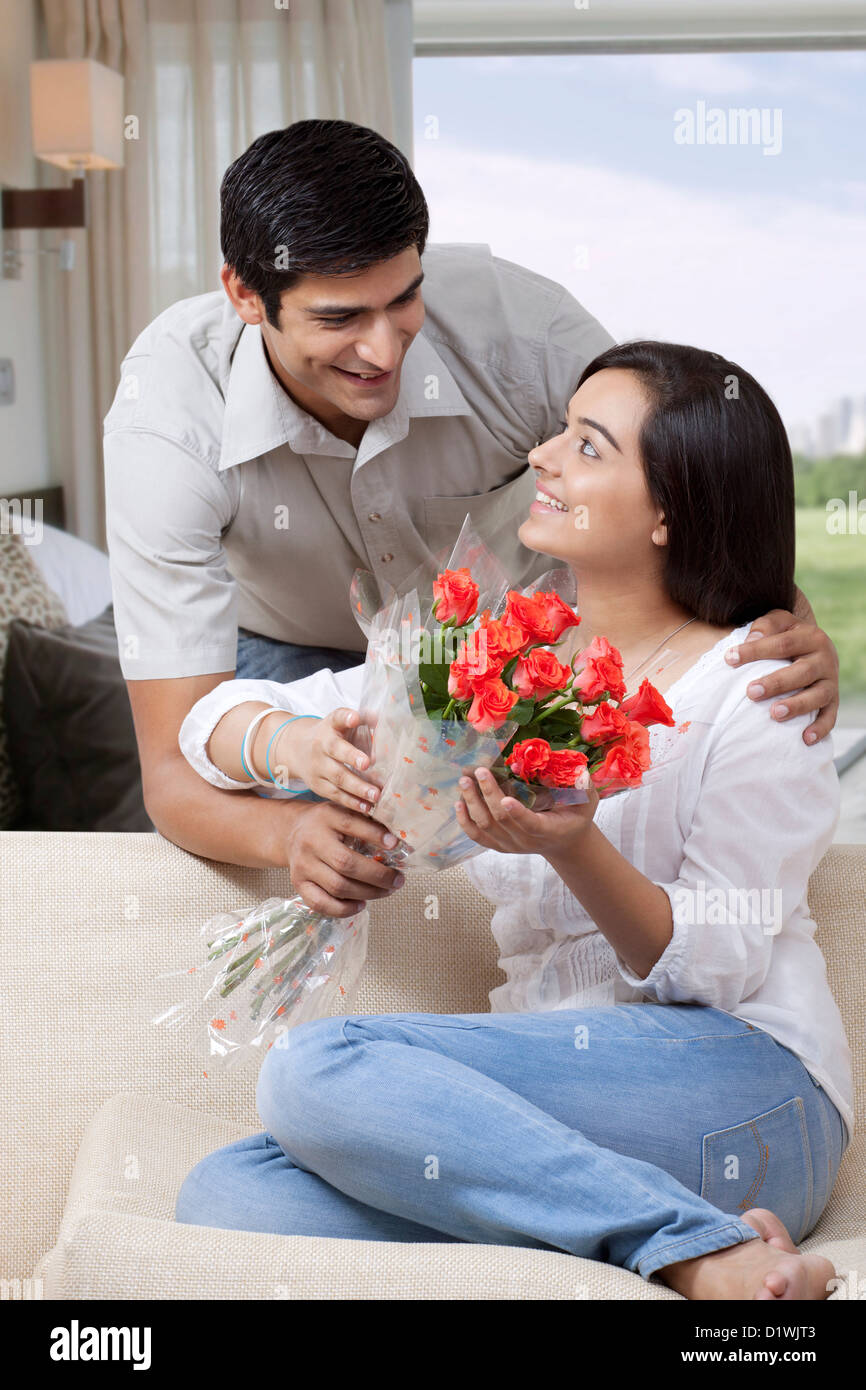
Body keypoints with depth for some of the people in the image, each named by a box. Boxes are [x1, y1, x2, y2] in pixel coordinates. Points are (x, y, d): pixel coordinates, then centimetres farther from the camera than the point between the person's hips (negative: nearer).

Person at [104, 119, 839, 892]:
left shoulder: (518, 322, -35)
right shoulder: (168, 418, -36)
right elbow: (174, 769, -39)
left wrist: (793, 629, -44)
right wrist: (292, 835, -63)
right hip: (291, 653, -1)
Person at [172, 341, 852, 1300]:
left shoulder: (752, 689, -2)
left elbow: (716, 965, -8)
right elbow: (219, 719, 13)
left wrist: (573, 849, -26)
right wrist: (294, 743, -11)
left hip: (745, 1090, -6)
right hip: (549, 1110, 7)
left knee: (318, 1069, -26)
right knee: (220, 1199, -19)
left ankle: (701, 1251, -21)